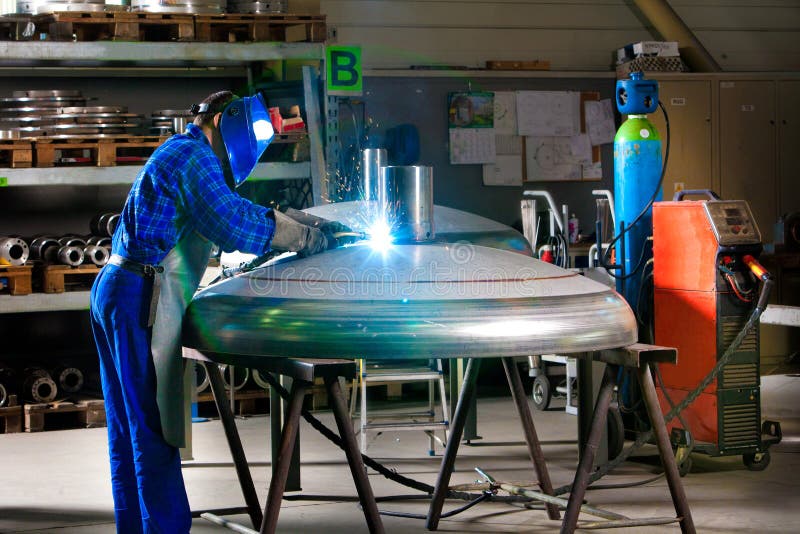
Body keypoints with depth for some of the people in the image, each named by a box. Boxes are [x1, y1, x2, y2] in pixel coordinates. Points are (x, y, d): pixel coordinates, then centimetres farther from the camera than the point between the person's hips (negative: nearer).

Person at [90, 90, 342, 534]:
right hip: (143, 297, -11)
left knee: (129, 428, 13)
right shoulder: (192, 154, -9)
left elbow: (226, 218, 24)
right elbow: (231, 222, -20)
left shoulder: (180, 155, 24)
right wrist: (307, 238, -10)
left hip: (117, 290, 11)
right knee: (155, 429, -8)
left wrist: (310, 226, 15)